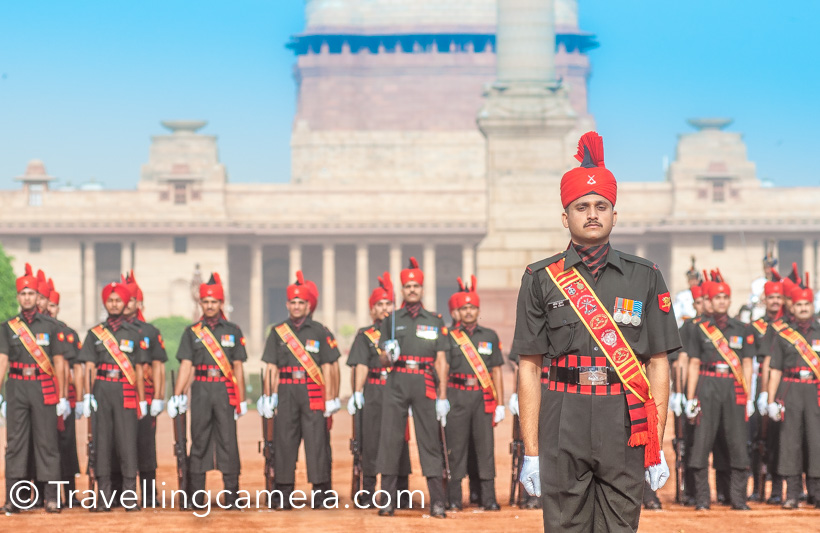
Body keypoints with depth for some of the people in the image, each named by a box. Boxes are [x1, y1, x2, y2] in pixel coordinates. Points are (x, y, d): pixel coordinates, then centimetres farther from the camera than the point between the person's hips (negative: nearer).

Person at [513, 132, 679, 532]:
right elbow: (529, 369, 5)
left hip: (626, 427, 1)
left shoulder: (645, 278, 10)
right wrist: (531, 452, -1)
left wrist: (658, 448, 2)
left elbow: (658, 365, 8)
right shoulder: (541, 279, 7)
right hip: (563, 431, 0)